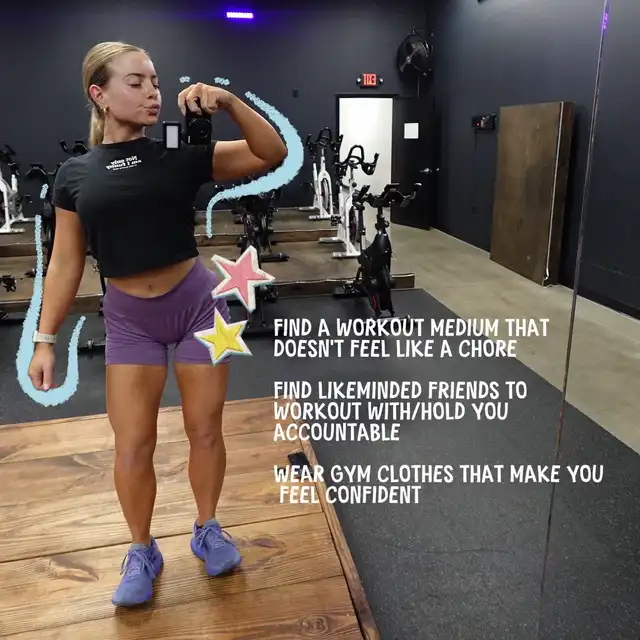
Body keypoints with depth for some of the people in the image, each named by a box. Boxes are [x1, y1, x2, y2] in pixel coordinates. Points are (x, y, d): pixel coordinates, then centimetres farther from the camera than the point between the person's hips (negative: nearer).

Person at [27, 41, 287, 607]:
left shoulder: (183, 154, -3)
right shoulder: (76, 174, 1)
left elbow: (272, 155, -8)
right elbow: (66, 263, 4)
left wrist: (229, 102, -22)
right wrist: (45, 339, 2)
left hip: (197, 304, 0)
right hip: (129, 318, 1)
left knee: (205, 430, 9)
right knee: (132, 444, 5)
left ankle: (208, 530, 34)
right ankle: (142, 551, 30)